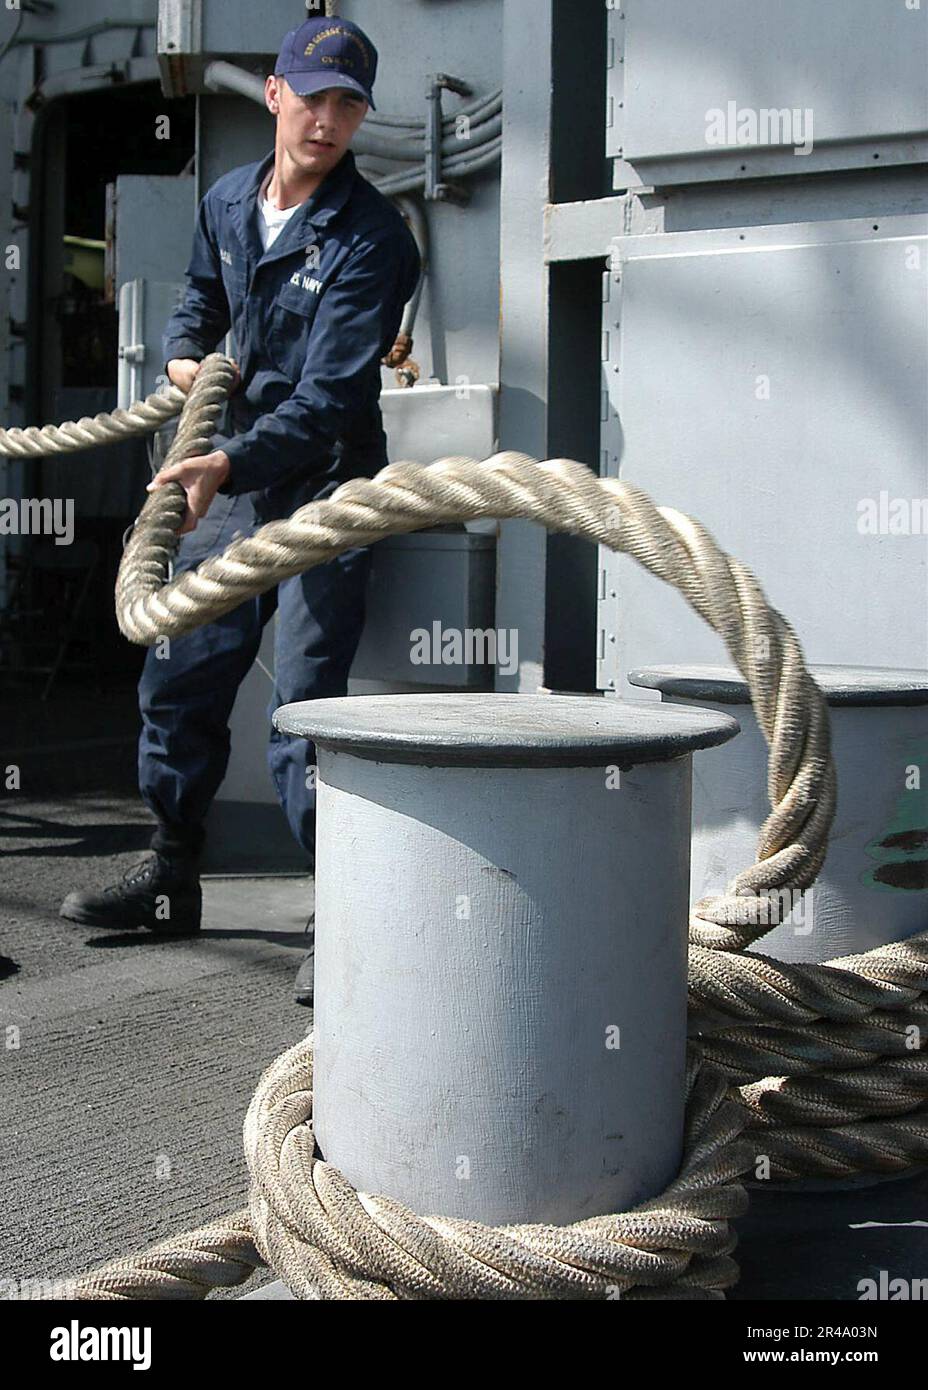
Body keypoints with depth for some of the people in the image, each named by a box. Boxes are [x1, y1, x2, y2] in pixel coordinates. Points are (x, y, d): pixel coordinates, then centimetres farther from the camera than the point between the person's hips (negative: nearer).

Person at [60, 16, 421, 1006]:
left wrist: (226, 463, -36)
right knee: (177, 681, 11)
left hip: (323, 488, -7)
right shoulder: (227, 202, 7)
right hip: (233, 480, 7)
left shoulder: (370, 237, -14)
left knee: (301, 712, -12)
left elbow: (329, 395, -23)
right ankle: (171, 881, 27)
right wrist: (186, 354, 6)